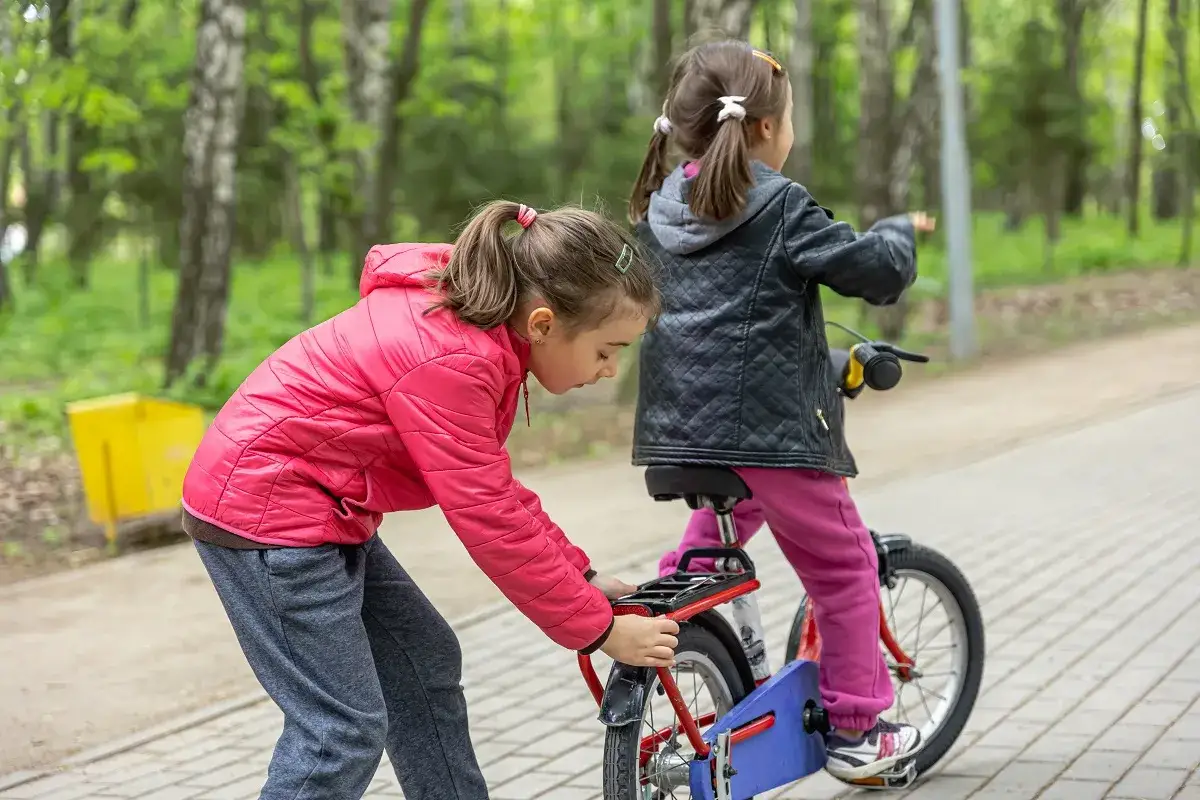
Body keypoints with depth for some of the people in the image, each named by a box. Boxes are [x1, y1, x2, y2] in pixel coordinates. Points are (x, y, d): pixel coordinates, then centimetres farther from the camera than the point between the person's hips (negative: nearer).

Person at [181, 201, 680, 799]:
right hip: (265, 509, -10)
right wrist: (599, 629, -16)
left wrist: (583, 579, 5)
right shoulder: (449, 362, -28)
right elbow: (492, 524, -24)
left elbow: (496, 487, 9)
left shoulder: (474, 329, 1)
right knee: (344, 728, -9)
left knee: (424, 665, 16)